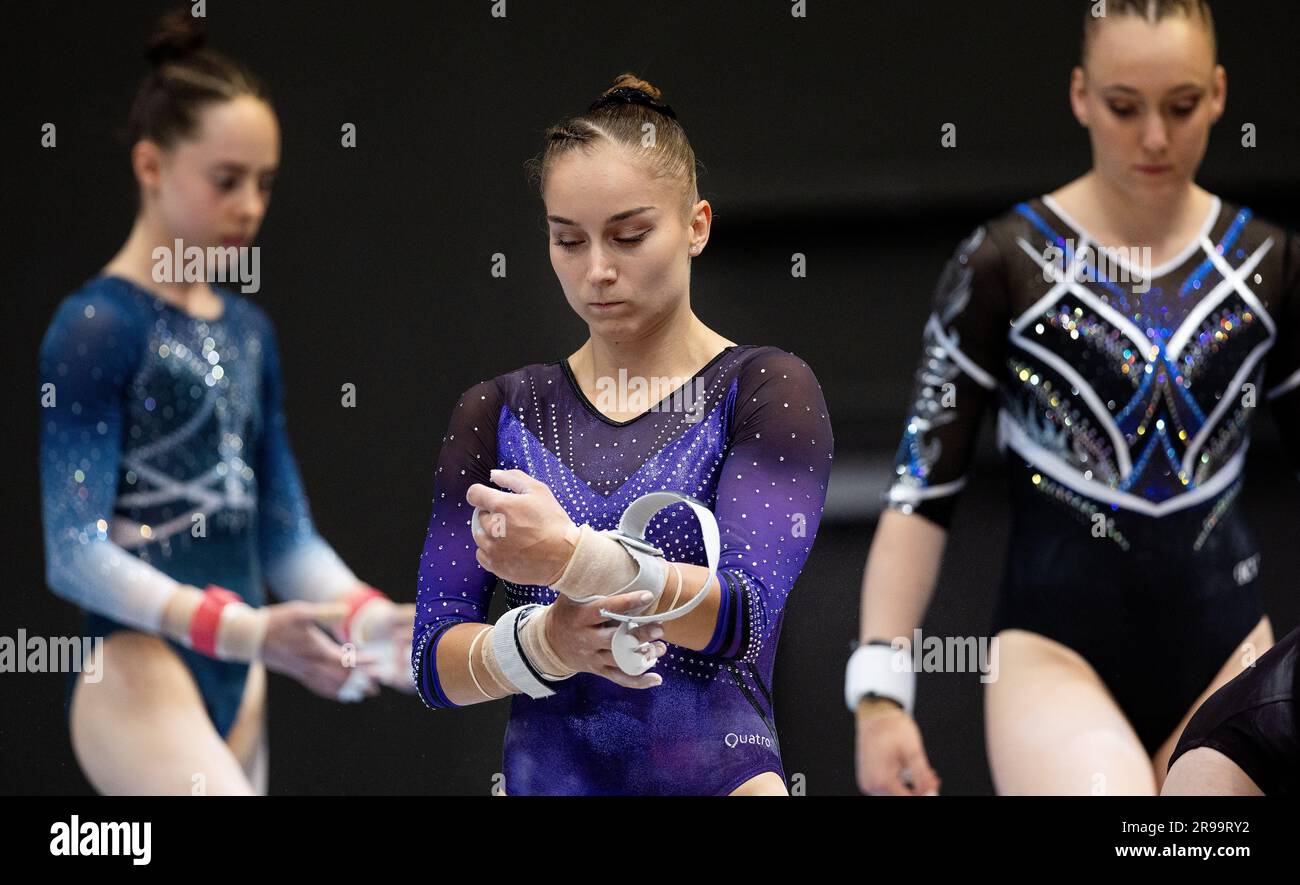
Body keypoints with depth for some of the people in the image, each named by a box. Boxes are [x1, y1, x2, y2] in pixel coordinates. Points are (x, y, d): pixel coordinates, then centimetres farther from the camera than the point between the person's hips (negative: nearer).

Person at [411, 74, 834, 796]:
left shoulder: (766, 390, -3)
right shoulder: (497, 412, 7)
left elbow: (743, 614, -17)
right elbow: (432, 662, 1)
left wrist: (573, 557, -32)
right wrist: (544, 643, -19)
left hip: (715, 775, -3)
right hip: (544, 775, 3)